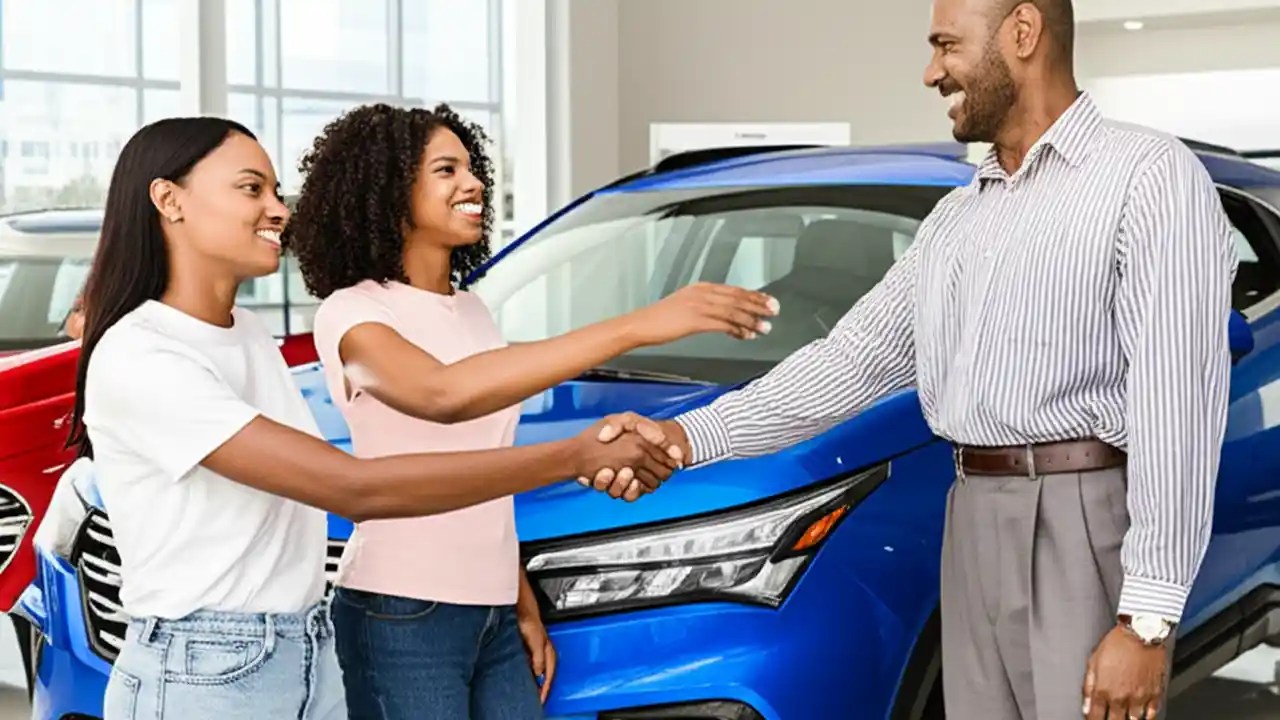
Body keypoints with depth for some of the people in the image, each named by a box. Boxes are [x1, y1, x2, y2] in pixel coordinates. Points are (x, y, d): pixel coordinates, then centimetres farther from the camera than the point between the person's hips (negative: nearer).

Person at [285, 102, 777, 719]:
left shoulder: (472, 311, 13)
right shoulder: (351, 314, -12)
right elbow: (442, 394, -34)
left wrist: (523, 603, 14)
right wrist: (636, 327, -39)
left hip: (492, 614, 7)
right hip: (400, 618, -7)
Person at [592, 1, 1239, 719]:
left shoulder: (1147, 176, -7)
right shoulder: (957, 216, 18)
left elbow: (1178, 405, -14)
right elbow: (855, 356, 14)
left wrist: (1147, 619, -20)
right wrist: (689, 435, 2)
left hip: (1088, 528, -7)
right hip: (973, 530, 7)